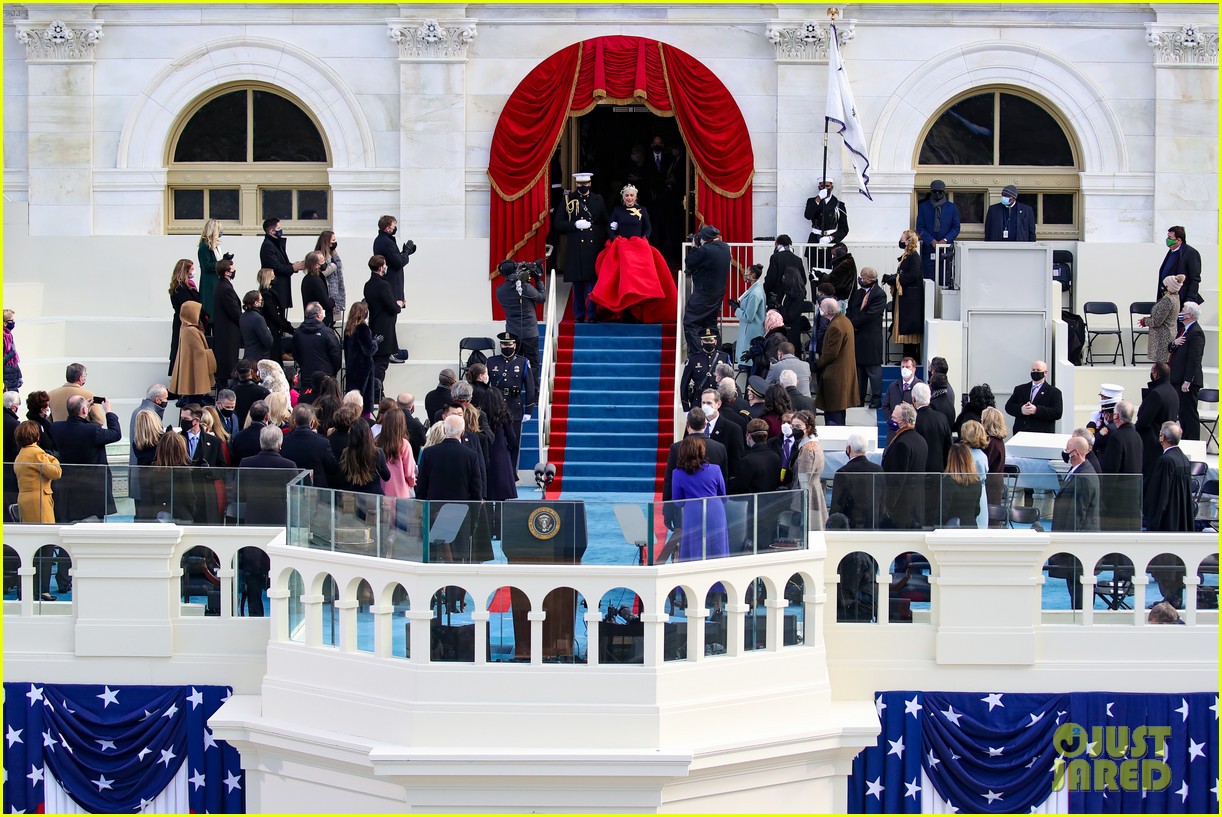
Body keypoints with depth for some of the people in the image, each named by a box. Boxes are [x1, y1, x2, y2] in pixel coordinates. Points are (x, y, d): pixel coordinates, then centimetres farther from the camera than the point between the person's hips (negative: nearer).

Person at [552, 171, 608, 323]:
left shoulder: (598, 200, 12)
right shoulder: (568, 200, 8)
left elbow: (605, 222, 16)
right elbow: (557, 224, 4)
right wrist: (575, 225, -10)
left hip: (594, 248, 0)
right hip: (575, 249, 0)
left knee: (592, 281, -6)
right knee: (577, 283, 3)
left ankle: (591, 315, -3)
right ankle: (579, 316, 9)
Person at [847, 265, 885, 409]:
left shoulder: (879, 295, -10)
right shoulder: (857, 293, 14)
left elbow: (870, 315, -17)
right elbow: (850, 310, 13)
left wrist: (853, 324, -11)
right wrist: (851, 326, -5)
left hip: (871, 338, -7)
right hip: (856, 337, 7)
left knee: (873, 369, -5)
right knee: (858, 368, 12)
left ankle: (876, 399, -1)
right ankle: (859, 398, 18)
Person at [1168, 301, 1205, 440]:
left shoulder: (1196, 333, -17)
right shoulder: (1185, 330, 15)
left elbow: (1194, 359, -22)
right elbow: (1170, 349, 18)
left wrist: (1187, 381, -24)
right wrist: (1174, 343, -6)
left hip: (1188, 381, -10)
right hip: (1179, 379, 10)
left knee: (1189, 412, -6)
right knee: (1182, 412, 16)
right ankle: (1184, 438, 24)